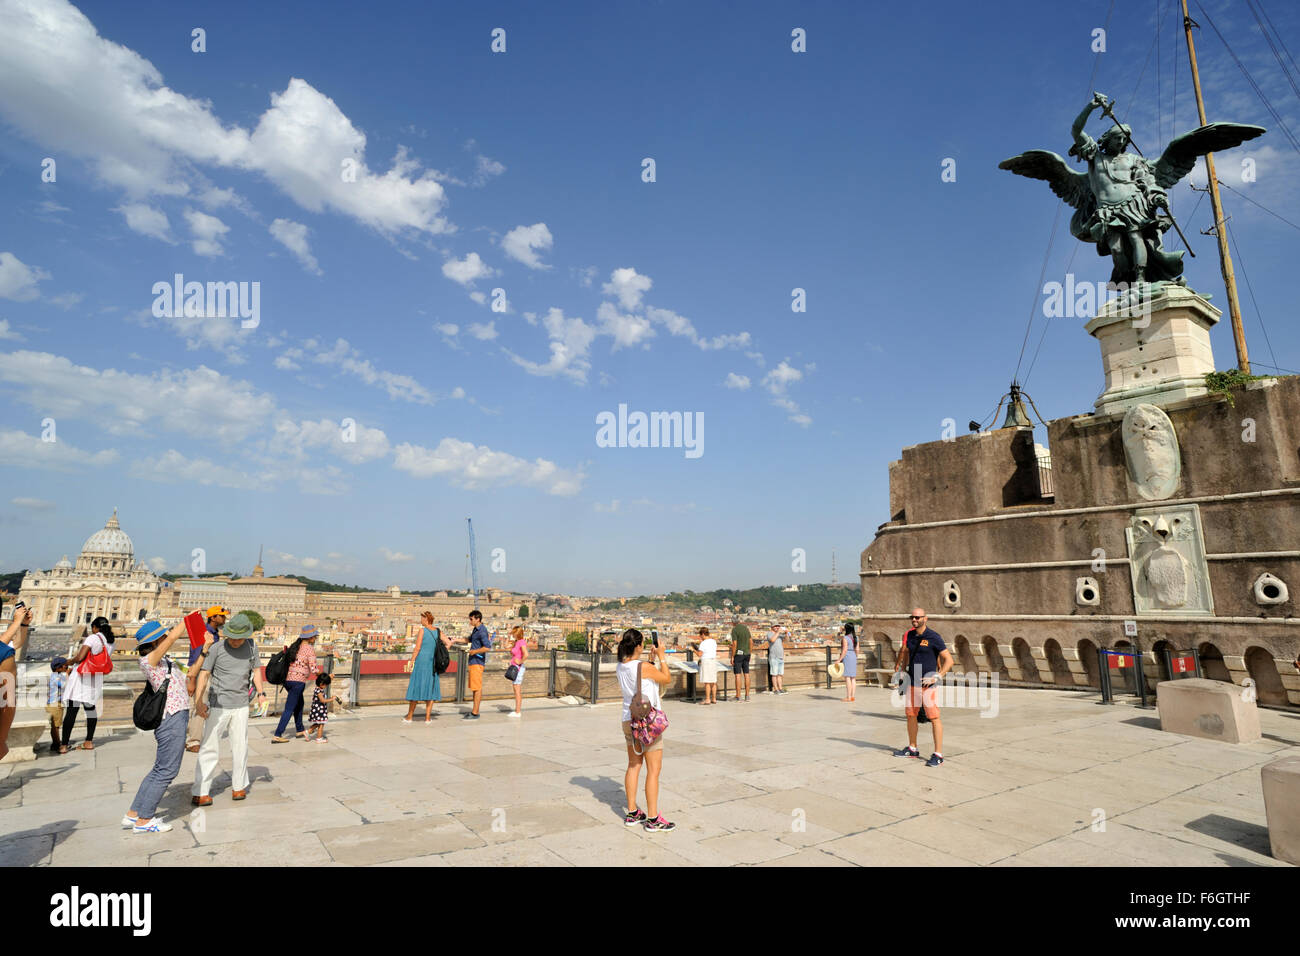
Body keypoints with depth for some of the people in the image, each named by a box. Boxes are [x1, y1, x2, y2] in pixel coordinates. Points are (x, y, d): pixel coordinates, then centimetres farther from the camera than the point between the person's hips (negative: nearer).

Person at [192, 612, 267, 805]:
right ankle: (199, 793, 7)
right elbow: (204, 675, -7)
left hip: (241, 706, 3)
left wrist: (261, 692, 5)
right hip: (217, 706, -3)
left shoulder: (251, 647, 5)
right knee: (210, 749, -2)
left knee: (240, 748, 7)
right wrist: (199, 701, -15)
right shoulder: (216, 648, -7)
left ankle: (239, 786, 20)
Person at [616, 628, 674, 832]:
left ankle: (632, 813, 26)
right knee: (654, 770, 2)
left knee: (634, 765, 17)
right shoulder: (644, 667, -21)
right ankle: (653, 819, 8)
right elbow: (666, 679, -4)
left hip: (629, 721, 8)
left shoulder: (621, 667, 1)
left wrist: (652, 659, 15)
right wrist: (661, 657, 4)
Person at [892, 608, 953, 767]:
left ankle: (938, 755, 1)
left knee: (934, 718, -5)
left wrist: (937, 677, -18)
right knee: (910, 715, 14)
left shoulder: (933, 638, -11)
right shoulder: (910, 635, 9)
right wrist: (902, 669, 21)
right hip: (912, 683, 7)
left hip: (927, 684, -7)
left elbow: (949, 660, -11)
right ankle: (912, 749, 27)